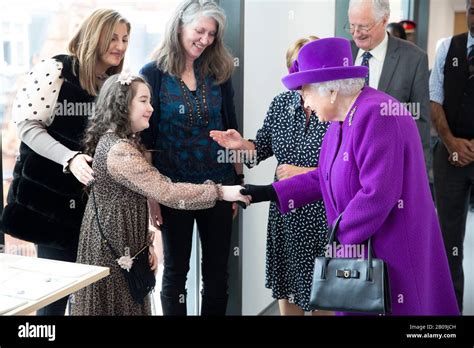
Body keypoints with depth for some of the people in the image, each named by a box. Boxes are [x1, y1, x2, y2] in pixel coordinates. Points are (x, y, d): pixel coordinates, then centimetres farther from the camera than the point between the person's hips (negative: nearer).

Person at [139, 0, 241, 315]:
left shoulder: (218, 73, 5)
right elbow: (146, 137, -7)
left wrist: (238, 180, 7)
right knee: (176, 270, 10)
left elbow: (230, 131, 9)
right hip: (174, 188, -3)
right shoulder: (154, 73, -6)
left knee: (217, 271, 11)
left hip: (218, 184, 3)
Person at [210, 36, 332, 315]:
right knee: (286, 285, 18)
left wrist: (306, 173, -19)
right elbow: (264, 147, 10)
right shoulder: (280, 104, 2)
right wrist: (243, 145, -9)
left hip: (322, 215, -4)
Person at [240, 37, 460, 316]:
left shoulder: (375, 115, -24)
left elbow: (378, 193, -28)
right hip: (360, 245, 9)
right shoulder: (343, 119, 8)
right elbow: (326, 177, 11)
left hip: (394, 250, -9)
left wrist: (341, 235, -14)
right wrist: (268, 193, 5)